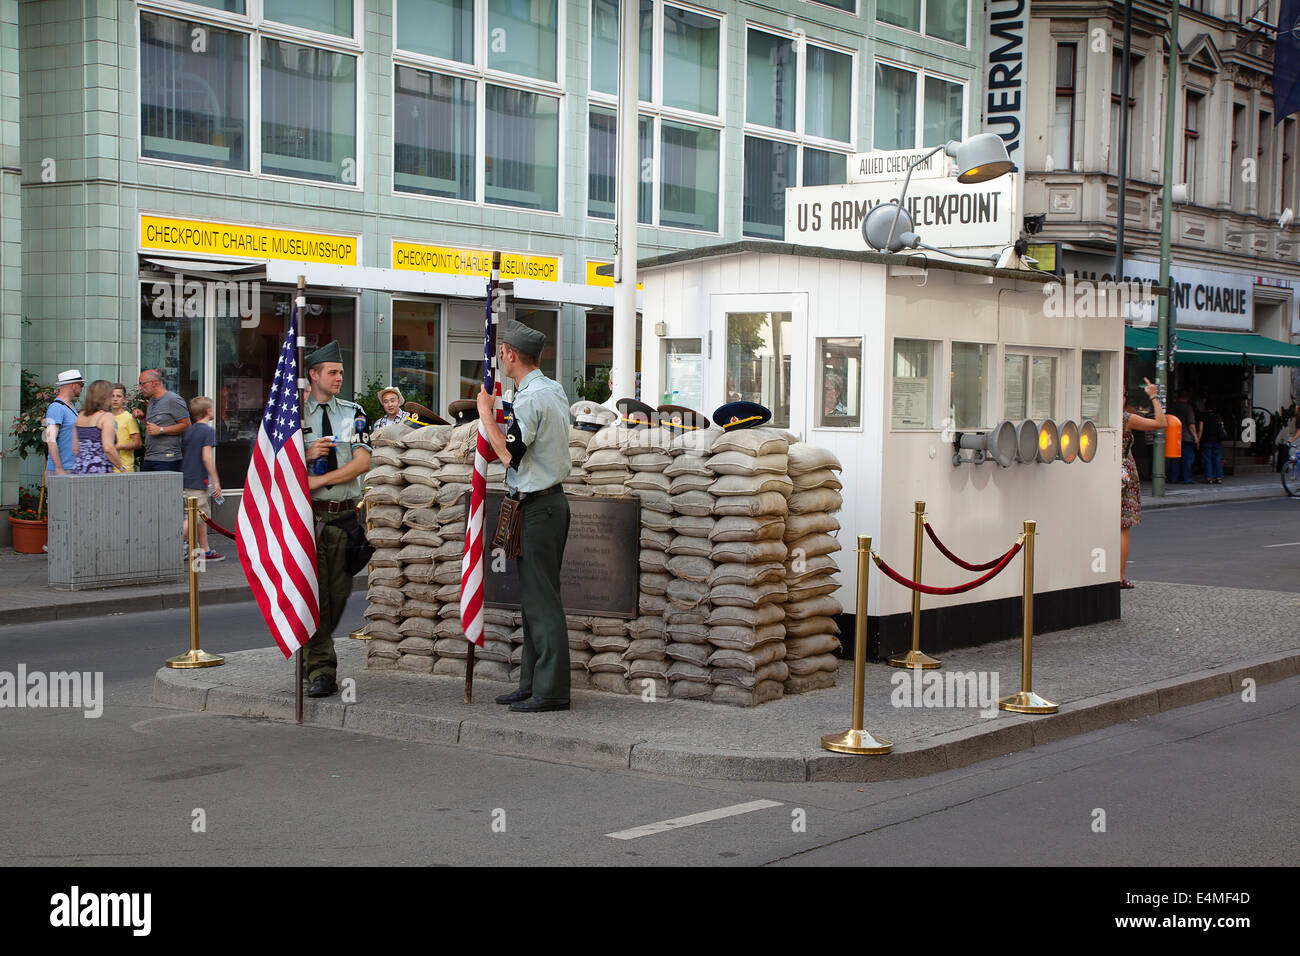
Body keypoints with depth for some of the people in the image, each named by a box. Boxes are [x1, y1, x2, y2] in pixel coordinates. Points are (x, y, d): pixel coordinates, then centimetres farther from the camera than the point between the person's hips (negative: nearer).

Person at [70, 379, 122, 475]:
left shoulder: (81, 416, 14)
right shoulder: (106, 417, -8)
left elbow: (75, 448, 16)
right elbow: (108, 448, -16)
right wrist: (122, 467, -6)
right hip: (99, 470, -7)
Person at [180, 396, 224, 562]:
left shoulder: (189, 431, 12)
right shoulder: (208, 431, -11)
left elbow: (183, 454, 17)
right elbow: (206, 457, -18)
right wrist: (216, 481, -14)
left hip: (187, 478, 9)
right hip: (199, 480, -9)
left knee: (203, 515, 16)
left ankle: (205, 550, 21)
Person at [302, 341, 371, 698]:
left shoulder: (352, 412, 8)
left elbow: (362, 462, -3)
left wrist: (319, 480, -11)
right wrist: (307, 455, -14)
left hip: (345, 515, 2)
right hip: (308, 515, -2)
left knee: (339, 594, 7)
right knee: (314, 594, -6)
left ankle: (313, 652, 26)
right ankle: (321, 670, -2)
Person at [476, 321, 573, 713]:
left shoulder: (530, 398, -18)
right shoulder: (555, 390, 13)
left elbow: (510, 454, -18)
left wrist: (486, 414, -10)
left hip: (537, 507, -10)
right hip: (553, 500, 10)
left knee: (541, 599, -7)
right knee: (535, 596, 13)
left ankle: (551, 690, -5)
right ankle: (532, 684, 18)